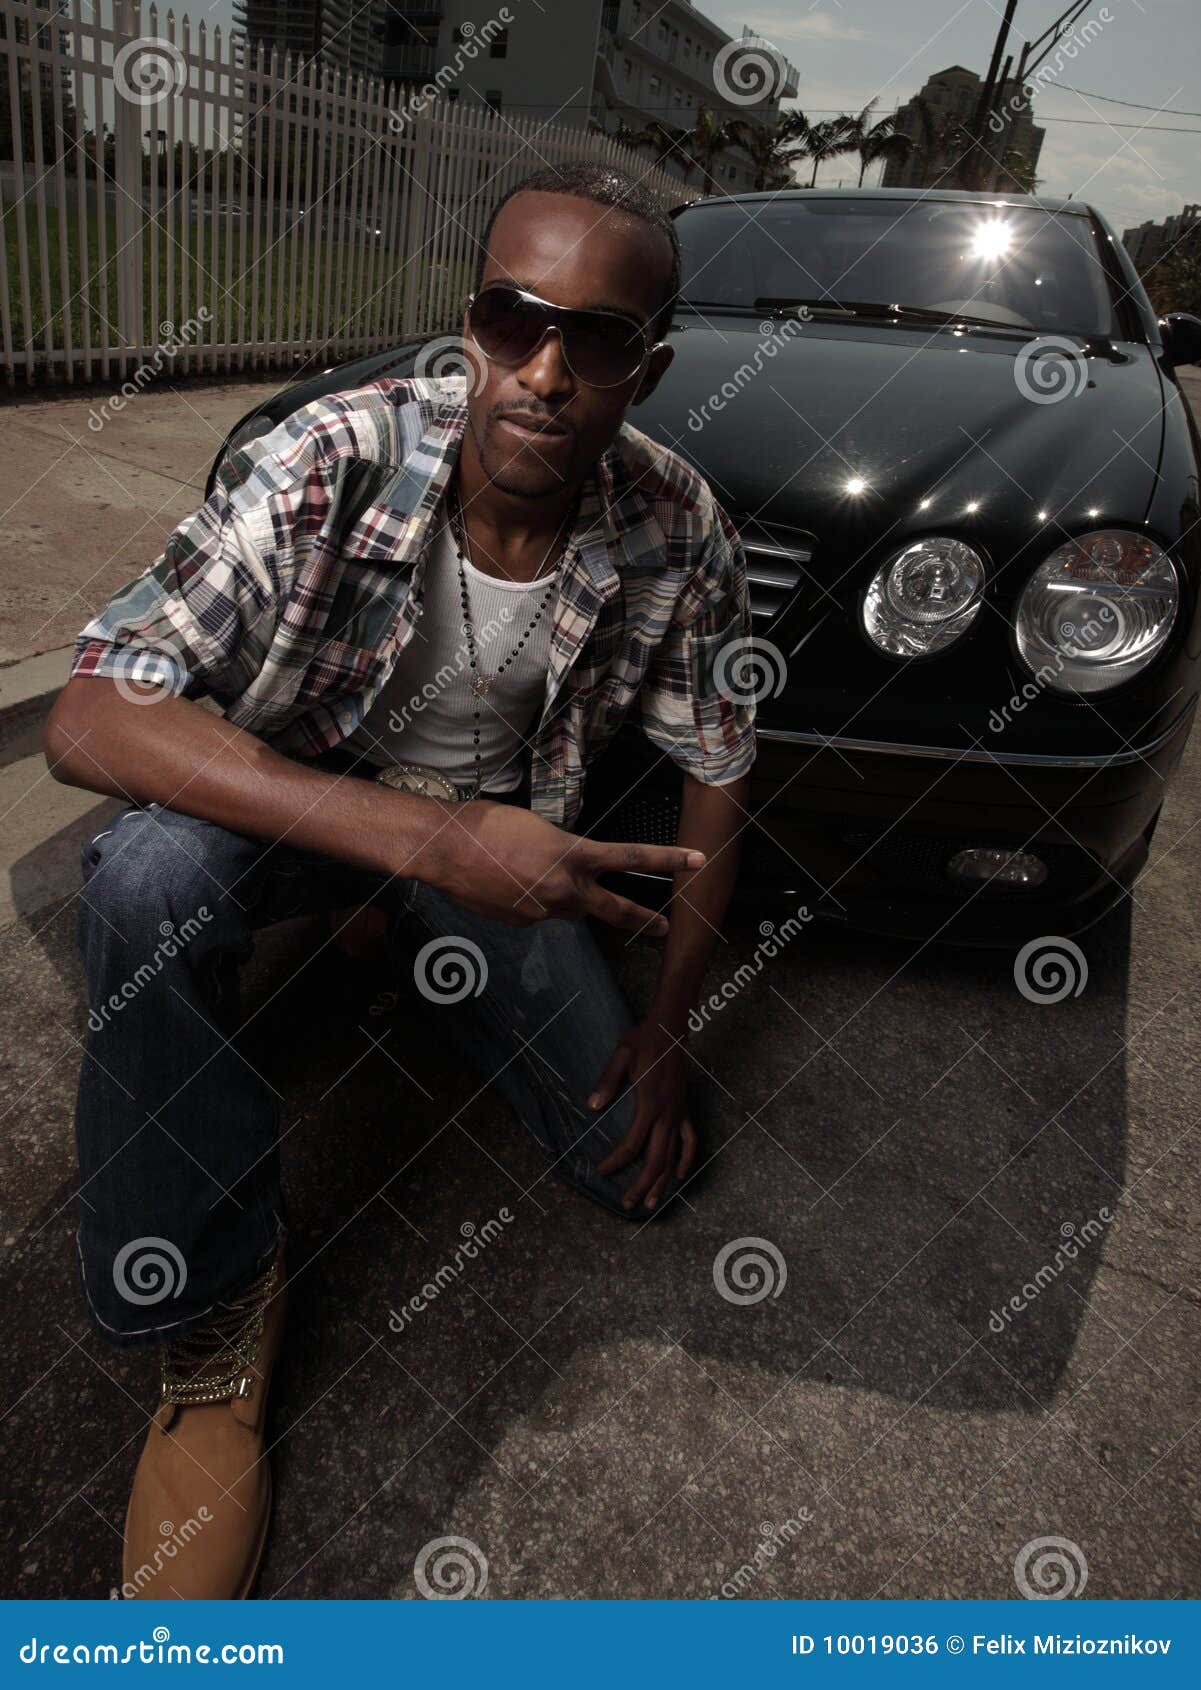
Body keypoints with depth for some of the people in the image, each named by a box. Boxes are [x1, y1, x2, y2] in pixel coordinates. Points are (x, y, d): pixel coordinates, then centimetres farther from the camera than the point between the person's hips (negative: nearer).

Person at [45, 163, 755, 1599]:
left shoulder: (681, 538, -18)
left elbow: (715, 769, -4)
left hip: (502, 827, 3)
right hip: (297, 798, -2)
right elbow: (90, 720, -34)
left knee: (639, 1168, -4)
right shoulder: (333, 461, -27)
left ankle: (410, 955, 24)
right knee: (147, 875, -37)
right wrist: (426, 837, -45)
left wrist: (669, 1024, -7)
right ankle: (212, 1320, -13)